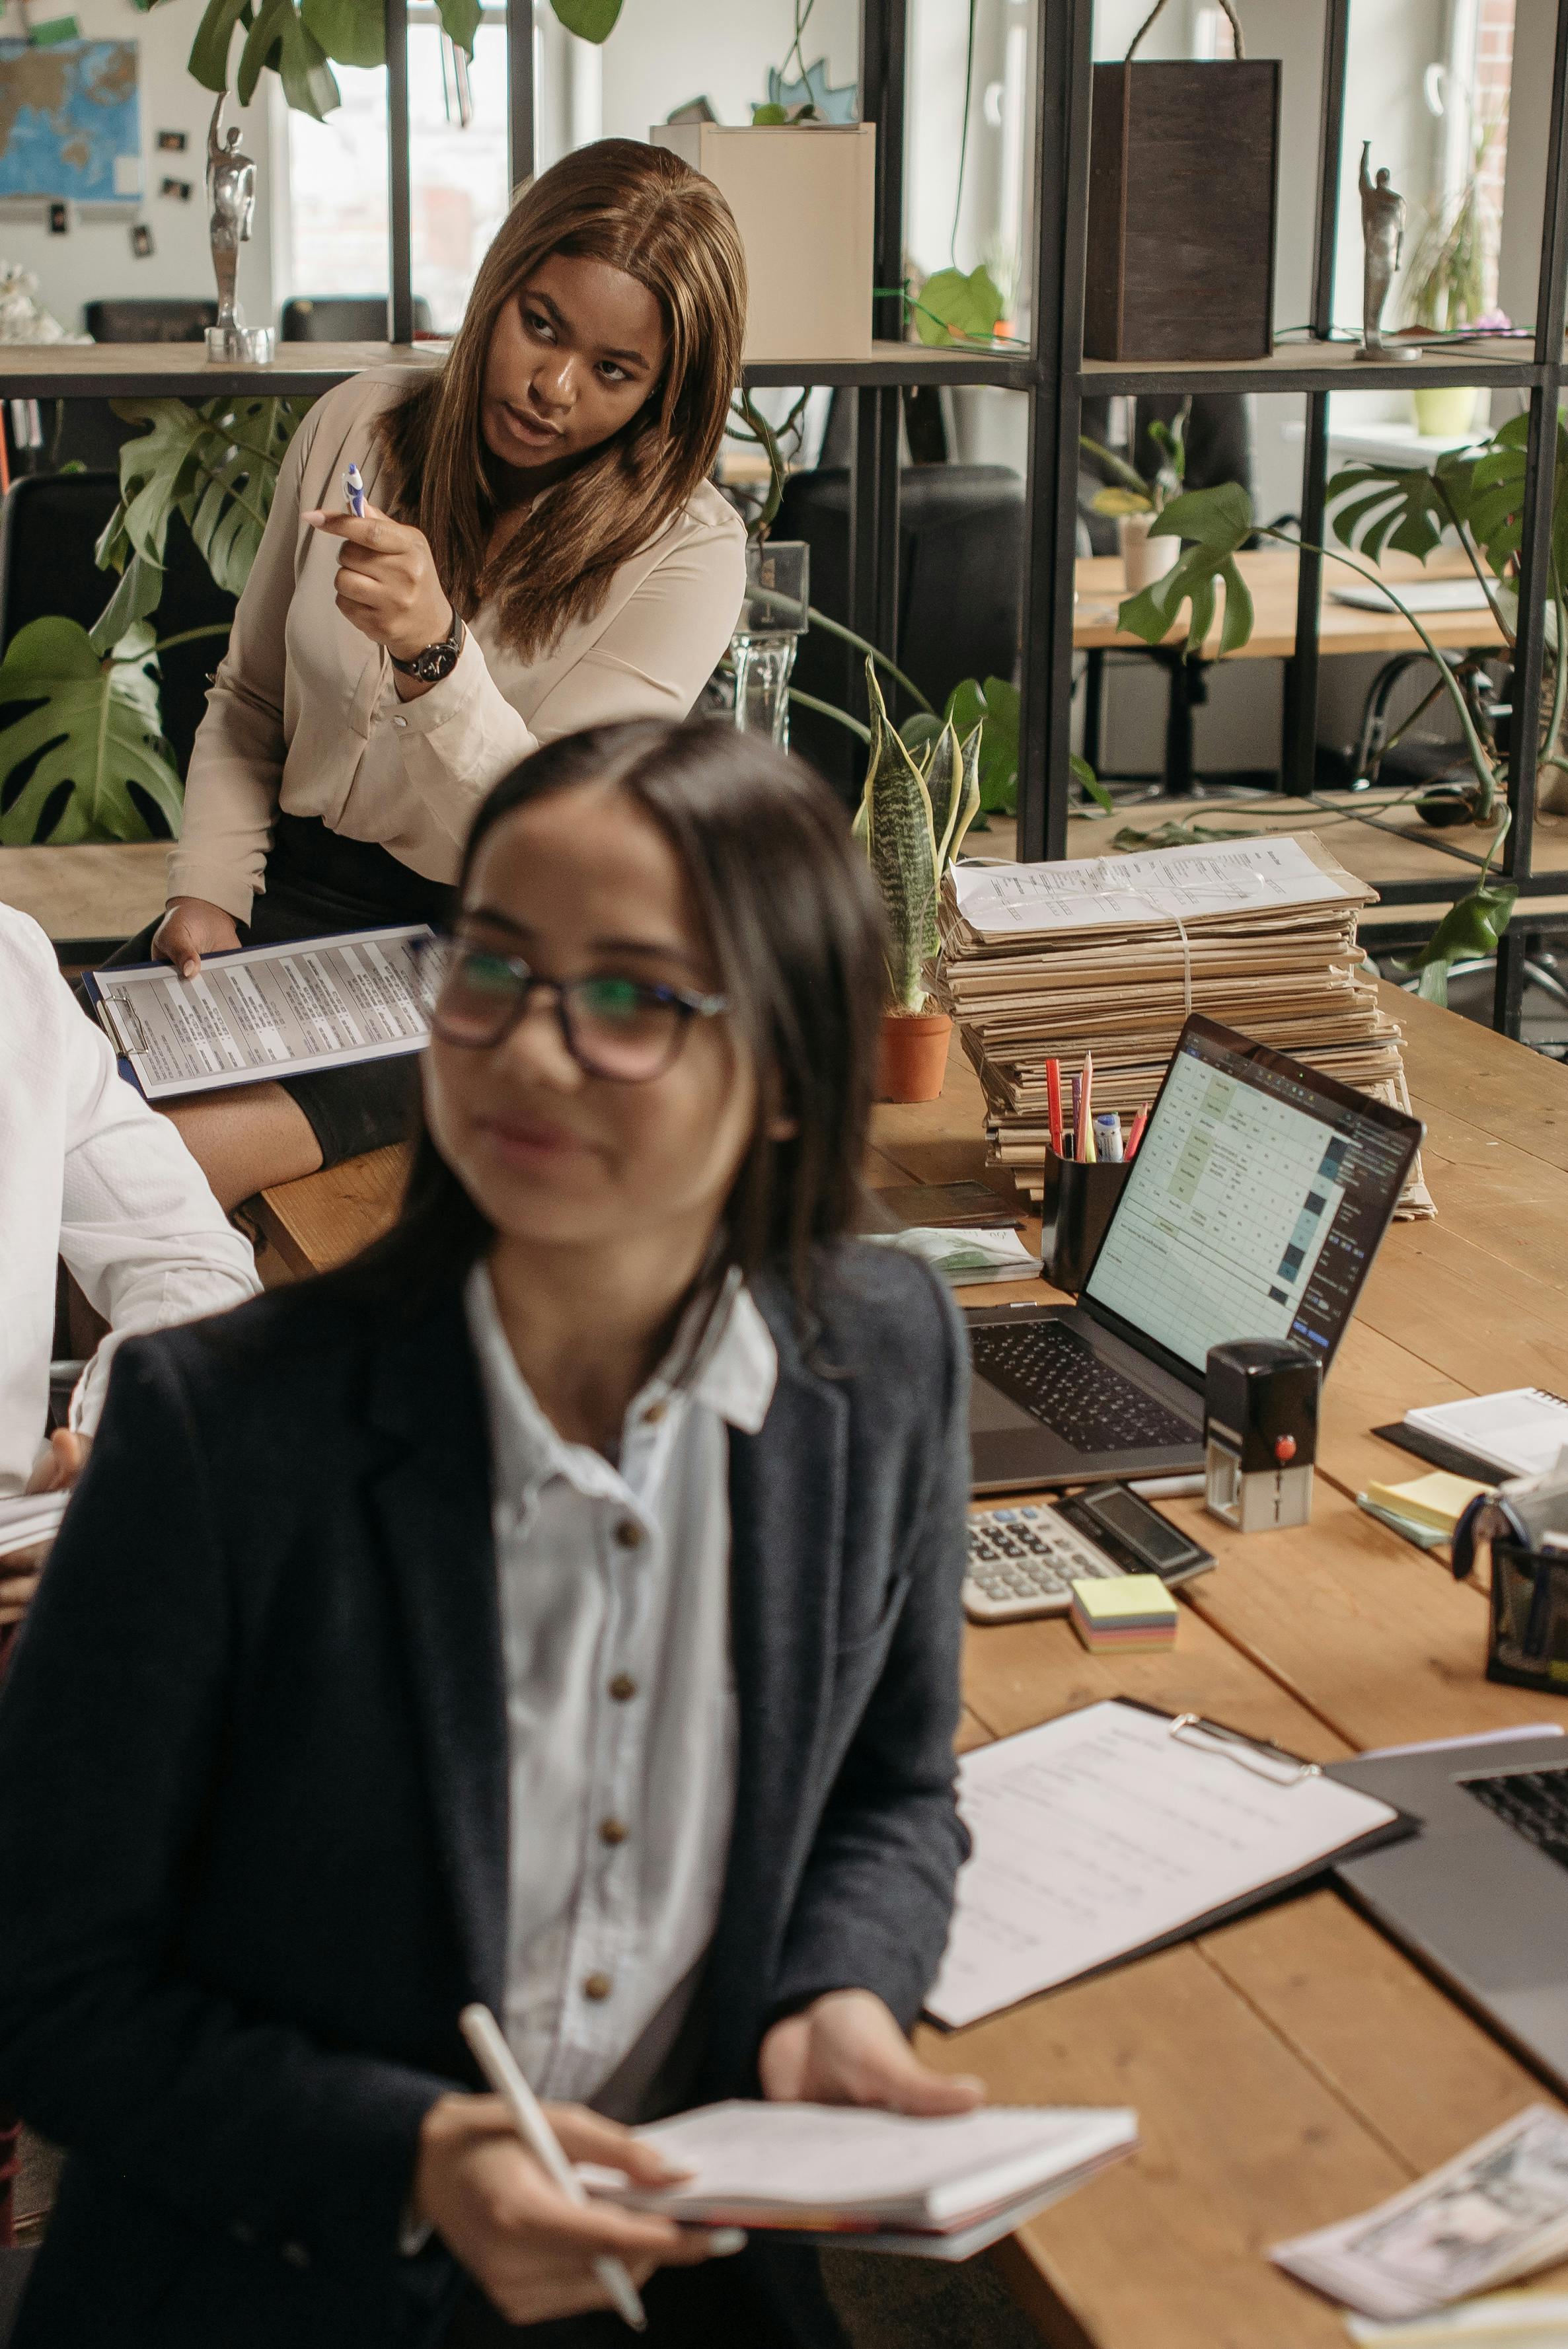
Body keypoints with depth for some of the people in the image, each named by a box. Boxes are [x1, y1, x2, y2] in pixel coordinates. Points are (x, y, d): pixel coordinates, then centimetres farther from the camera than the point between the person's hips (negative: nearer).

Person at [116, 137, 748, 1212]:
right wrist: (208, 890, -1)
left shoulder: (687, 549, -12)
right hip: (293, 889, 5)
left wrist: (434, 653, -35)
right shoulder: (357, 427, 2)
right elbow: (248, 702, 14)